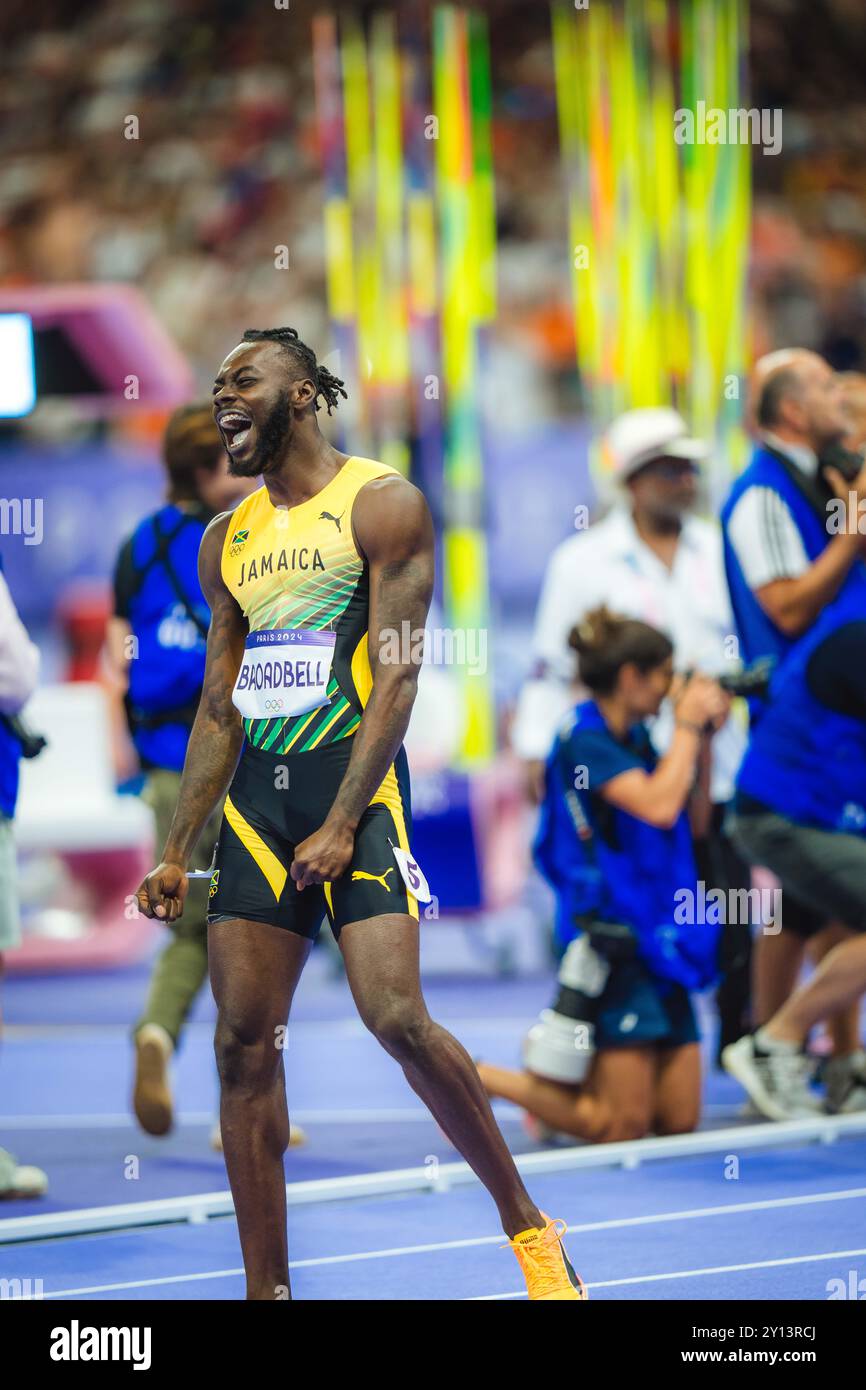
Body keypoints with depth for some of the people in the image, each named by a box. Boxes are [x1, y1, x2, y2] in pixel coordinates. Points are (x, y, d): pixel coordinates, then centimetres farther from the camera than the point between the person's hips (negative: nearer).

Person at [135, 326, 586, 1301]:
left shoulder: (382, 505, -3)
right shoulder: (227, 541, 16)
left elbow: (396, 676, -10)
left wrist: (342, 824, -18)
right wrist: (176, 852, 12)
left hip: (355, 780, -6)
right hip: (255, 792, 6)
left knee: (396, 1019, -19)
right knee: (243, 1042, -1)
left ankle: (526, 1224, -1)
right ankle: (266, 1289, 4)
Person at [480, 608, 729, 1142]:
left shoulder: (635, 737, 13)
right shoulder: (585, 740, -13)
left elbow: (693, 818, 20)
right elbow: (658, 806, -26)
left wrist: (704, 738, 8)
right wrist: (687, 726, -13)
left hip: (663, 939, 9)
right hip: (614, 934, -9)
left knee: (680, 1119, 3)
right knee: (623, 1127, -9)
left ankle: (554, 1065, 23)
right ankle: (472, 1078, 6)